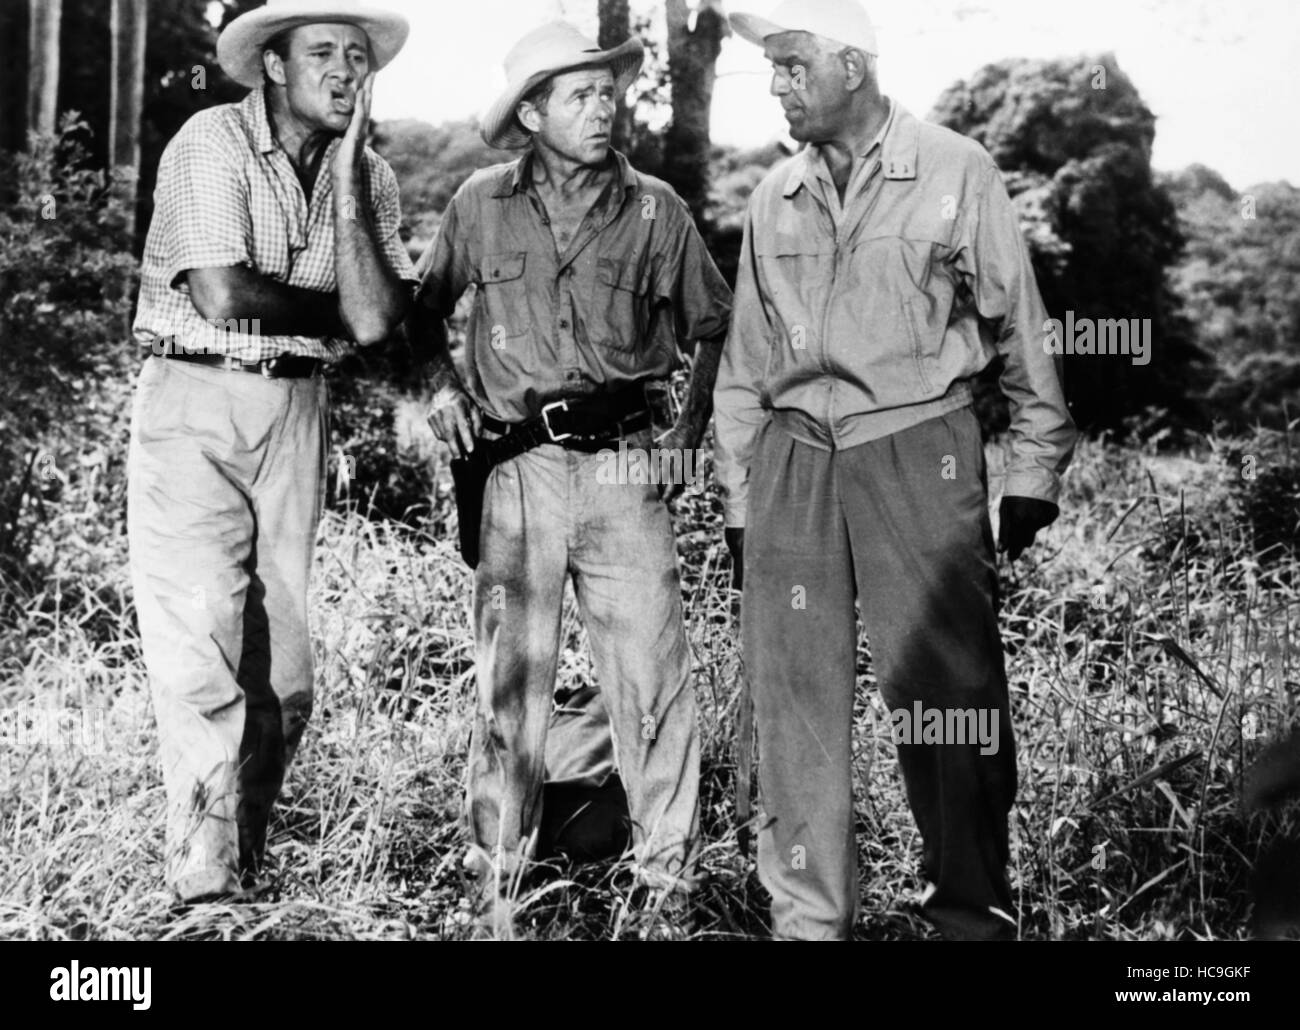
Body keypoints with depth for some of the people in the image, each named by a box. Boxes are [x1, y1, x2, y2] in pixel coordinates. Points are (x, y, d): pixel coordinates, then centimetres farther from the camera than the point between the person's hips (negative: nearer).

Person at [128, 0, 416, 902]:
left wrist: (348, 181, -11)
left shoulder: (370, 175, 7)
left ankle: (249, 872, 24)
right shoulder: (213, 143, -8)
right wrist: (336, 310, -4)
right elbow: (221, 298, -20)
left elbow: (376, 321, -7)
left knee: (284, 668, 7)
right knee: (203, 656, -10)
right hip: (194, 402, -5)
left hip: (296, 411, 5)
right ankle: (205, 890, -2)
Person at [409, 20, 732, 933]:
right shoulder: (483, 206, 6)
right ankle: (498, 880, 14)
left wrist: (694, 423, 6)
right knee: (511, 676, 2)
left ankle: (668, 874, 11)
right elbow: (425, 309, 21)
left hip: (624, 461, 0)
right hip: (520, 468, 0)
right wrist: (444, 385, 6)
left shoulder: (655, 210, 6)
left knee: (655, 674, -2)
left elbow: (714, 326, 16)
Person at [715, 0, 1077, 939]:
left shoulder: (956, 172, 1)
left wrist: (1035, 468, 2)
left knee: (945, 689, -3)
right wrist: (739, 499, 14)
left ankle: (975, 911, 13)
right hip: (792, 461, 4)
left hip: (917, 449, -4)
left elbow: (1020, 327, 4)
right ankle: (810, 917, 17)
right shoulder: (776, 198, 13)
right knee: (795, 698, 5)